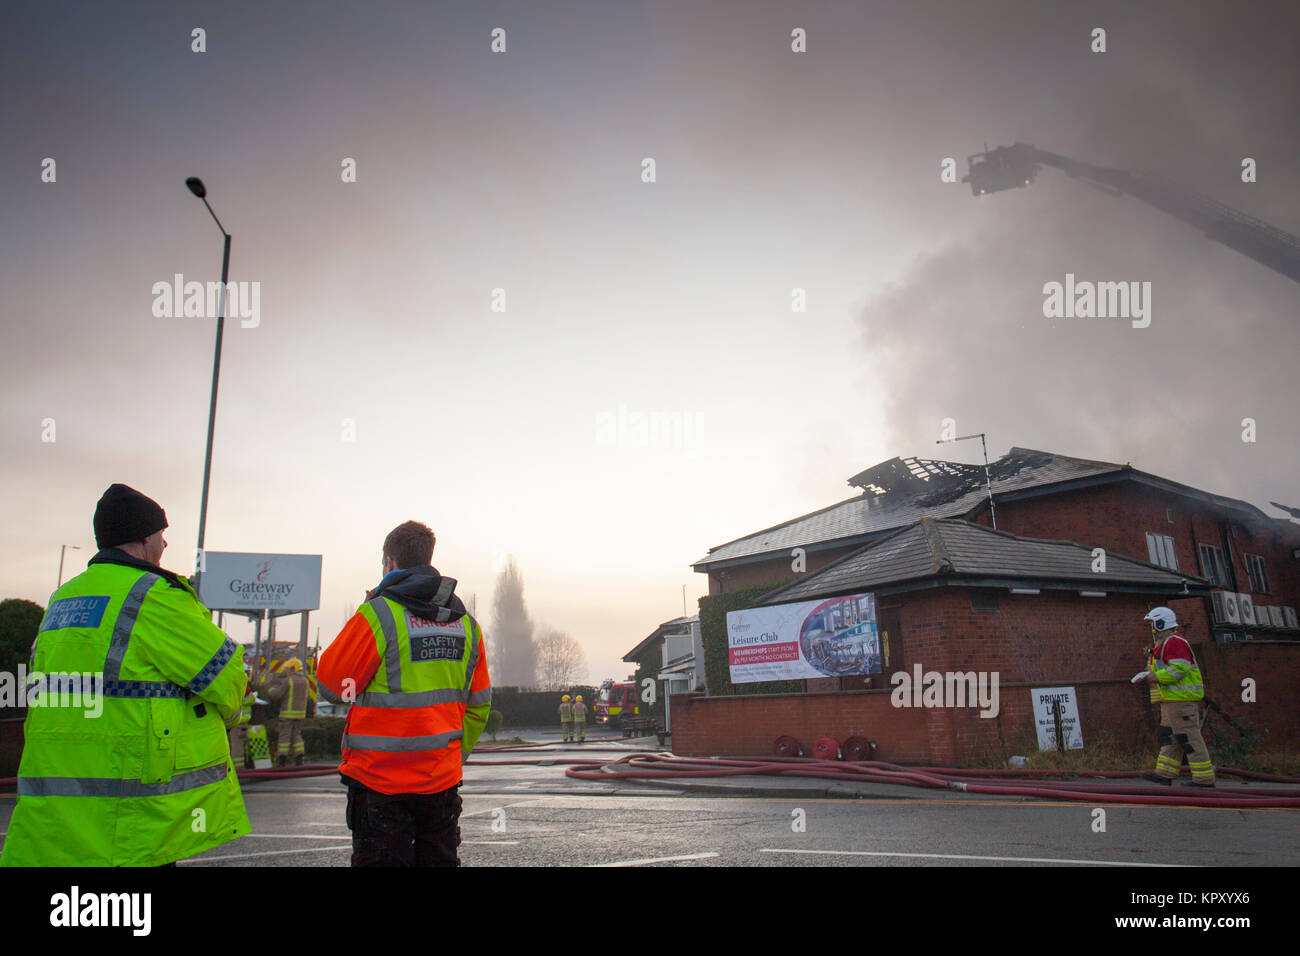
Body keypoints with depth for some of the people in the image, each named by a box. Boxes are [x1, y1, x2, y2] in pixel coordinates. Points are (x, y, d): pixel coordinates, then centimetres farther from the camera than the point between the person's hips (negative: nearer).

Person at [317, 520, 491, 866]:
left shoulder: (379, 613, -13)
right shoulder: (466, 622, 5)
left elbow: (334, 677, -4)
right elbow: (478, 705, 11)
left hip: (382, 780, -5)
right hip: (442, 782, 5)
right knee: (439, 860, 16)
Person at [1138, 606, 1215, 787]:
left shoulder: (1174, 642, -13)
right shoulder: (1164, 644, 22)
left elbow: (1180, 668, -23)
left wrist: (1157, 677, -16)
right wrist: (1152, 674, 12)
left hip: (1181, 699, -11)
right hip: (1171, 699, 11)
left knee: (1189, 738, -8)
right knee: (1169, 737, 9)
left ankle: (1204, 778, -4)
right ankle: (1165, 774, 11)